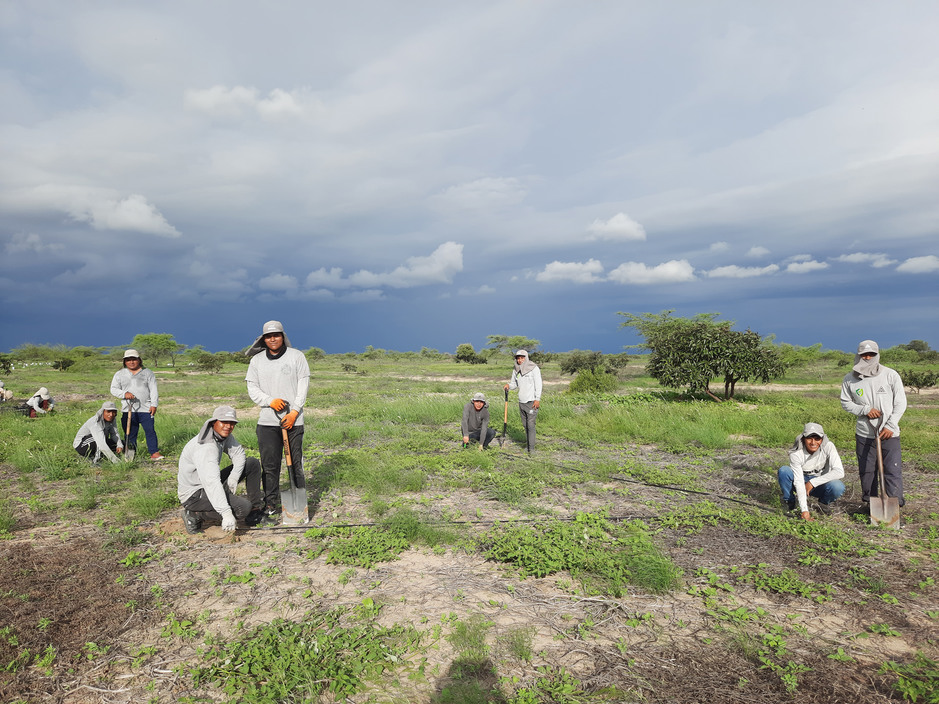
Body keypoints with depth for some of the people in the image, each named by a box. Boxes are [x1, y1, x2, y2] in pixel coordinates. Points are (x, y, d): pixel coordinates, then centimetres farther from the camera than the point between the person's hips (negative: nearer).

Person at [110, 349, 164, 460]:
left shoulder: (147, 373, 9)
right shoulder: (119, 374, 12)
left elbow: (153, 390, 5)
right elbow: (113, 389, 8)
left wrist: (154, 404, -5)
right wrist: (124, 394, -12)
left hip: (145, 409, -1)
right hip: (128, 410, 1)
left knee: (150, 431, -6)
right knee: (130, 433, 5)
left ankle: (154, 452, -3)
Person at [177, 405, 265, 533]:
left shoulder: (223, 434, -2)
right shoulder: (205, 448, -30)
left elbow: (238, 453, 8)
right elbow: (212, 482, -41)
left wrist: (234, 477, -12)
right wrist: (227, 514, -48)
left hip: (210, 482, 10)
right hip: (194, 494, -10)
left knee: (252, 463, 3)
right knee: (243, 507, -28)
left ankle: (255, 509, 9)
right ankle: (195, 514, -9)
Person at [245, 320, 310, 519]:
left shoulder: (296, 356, 2)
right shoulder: (256, 360, 10)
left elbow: (303, 385, -1)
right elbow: (252, 387, 8)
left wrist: (294, 412, -10)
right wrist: (270, 401, -10)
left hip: (293, 419, -2)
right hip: (267, 421, 2)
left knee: (296, 462, 3)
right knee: (269, 465, 4)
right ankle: (271, 503, 16)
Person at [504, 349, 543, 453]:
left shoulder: (534, 368, -8)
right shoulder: (516, 370, 8)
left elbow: (538, 385, -9)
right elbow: (514, 383, 20)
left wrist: (537, 399, -15)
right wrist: (508, 385, -4)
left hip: (531, 401, -6)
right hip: (521, 402, 6)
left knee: (530, 425, -9)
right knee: (525, 424, 10)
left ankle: (531, 449, -5)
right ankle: (528, 444, 19)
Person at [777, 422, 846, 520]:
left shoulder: (828, 446, -21)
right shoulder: (796, 453, -24)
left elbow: (839, 472, -26)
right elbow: (799, 482, -28)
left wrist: (813, 482, -27)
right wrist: (804, 510, -35)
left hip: (820, 484, 1)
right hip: (803, 483, -1)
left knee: (838, 487, -33)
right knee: (783, 471, -30)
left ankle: (824, 502, 3)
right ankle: (789, 501, -2)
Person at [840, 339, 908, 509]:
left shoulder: (891, 375, -3)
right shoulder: (849, 379, 0)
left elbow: (901, 403, -1)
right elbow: (845, 403, 7)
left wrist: (890, 426, -10)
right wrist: (865, 409, -11)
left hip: (889, 433, -1)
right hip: (864, 434, 1)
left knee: (893, 470, -2)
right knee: (866, 471, 9)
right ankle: (871, 504, 23)